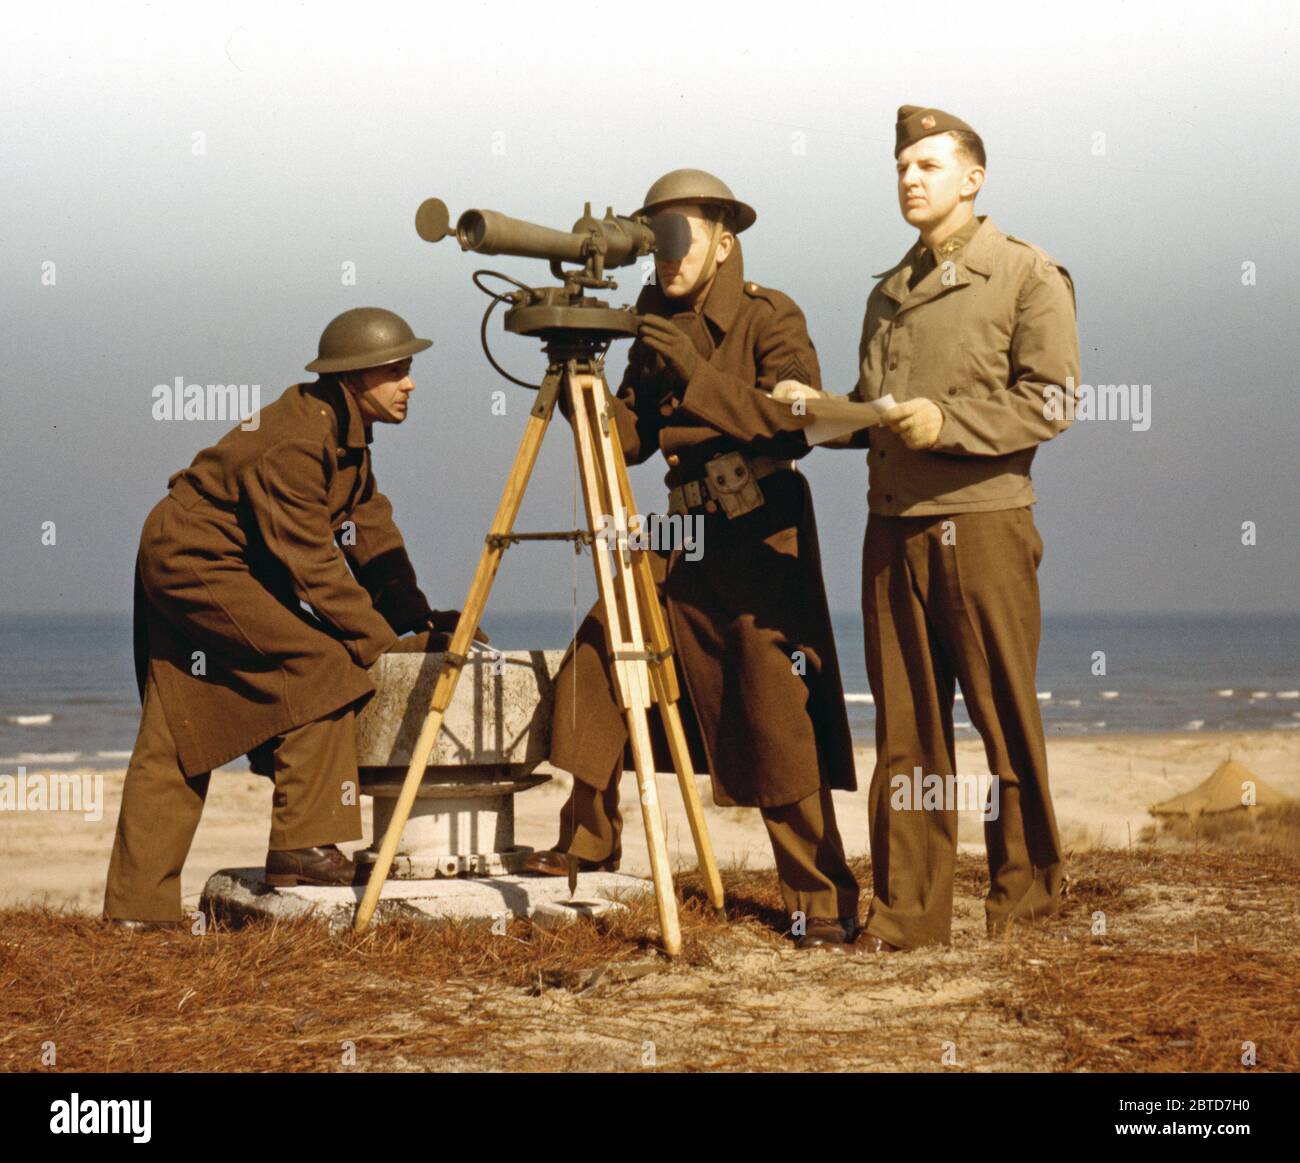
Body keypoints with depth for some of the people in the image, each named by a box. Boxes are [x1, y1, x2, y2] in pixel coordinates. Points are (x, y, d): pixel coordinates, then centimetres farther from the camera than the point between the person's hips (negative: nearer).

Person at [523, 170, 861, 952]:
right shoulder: (658, 329, 10)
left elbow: (797, 424, -21)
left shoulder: (770, 319, -9)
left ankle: (823, 904, -6)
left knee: (780, 725, -11)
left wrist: (696, 373, -24)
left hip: (762, 543, -7)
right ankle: (588, 841, 18)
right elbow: (629, 440, 10)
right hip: (687, 536, 7)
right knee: (596, 659, 2)